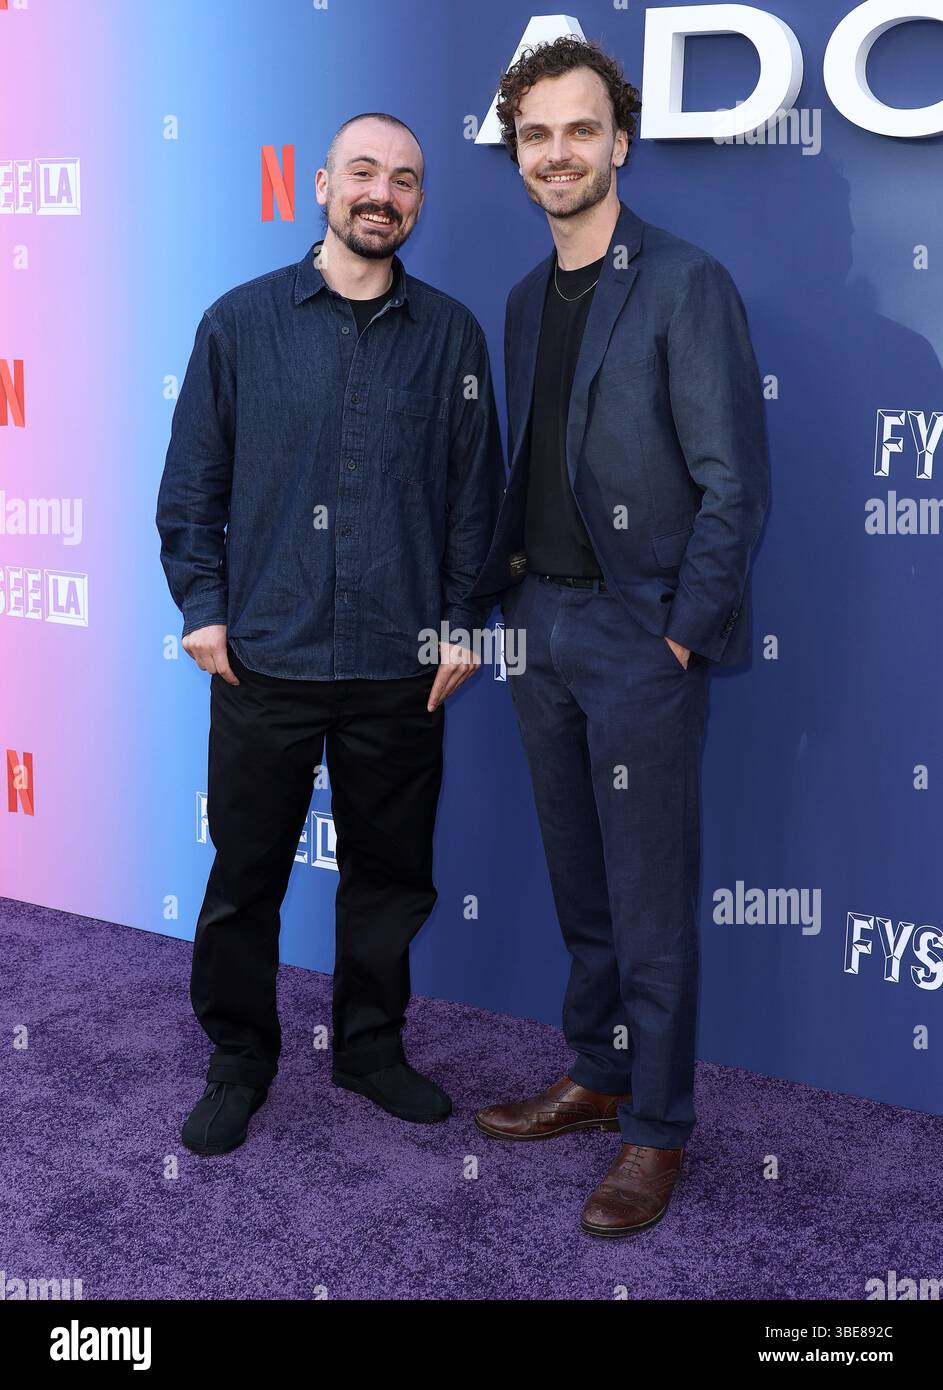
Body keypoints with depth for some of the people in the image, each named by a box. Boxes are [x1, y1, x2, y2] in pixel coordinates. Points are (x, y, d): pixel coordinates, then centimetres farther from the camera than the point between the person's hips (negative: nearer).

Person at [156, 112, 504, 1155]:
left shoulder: (451, 335, 5)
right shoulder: (241, 321, 3)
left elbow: (475, 493, 7)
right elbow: (192, 482, 5)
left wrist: (461, 625, 3)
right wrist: (202, 608, -2)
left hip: (400, 672, 1)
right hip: (264, 661, -1)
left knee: (389, 874, 12)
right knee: (245, 875, 7)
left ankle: (371, 1047, 31)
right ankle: (238, 1060, 26)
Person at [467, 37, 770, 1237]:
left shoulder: (685, 285, -9)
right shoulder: (527, 298, 13)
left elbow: (733, 481, -13)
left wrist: (684, 633, -14)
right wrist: (491, 588, 8)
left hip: (639, 637, -7)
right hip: (540, 627, 7)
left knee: (650, 900, 3)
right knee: (578, 885, 17)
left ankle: (656, 1130, 18)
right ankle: (595, 1078, 33)